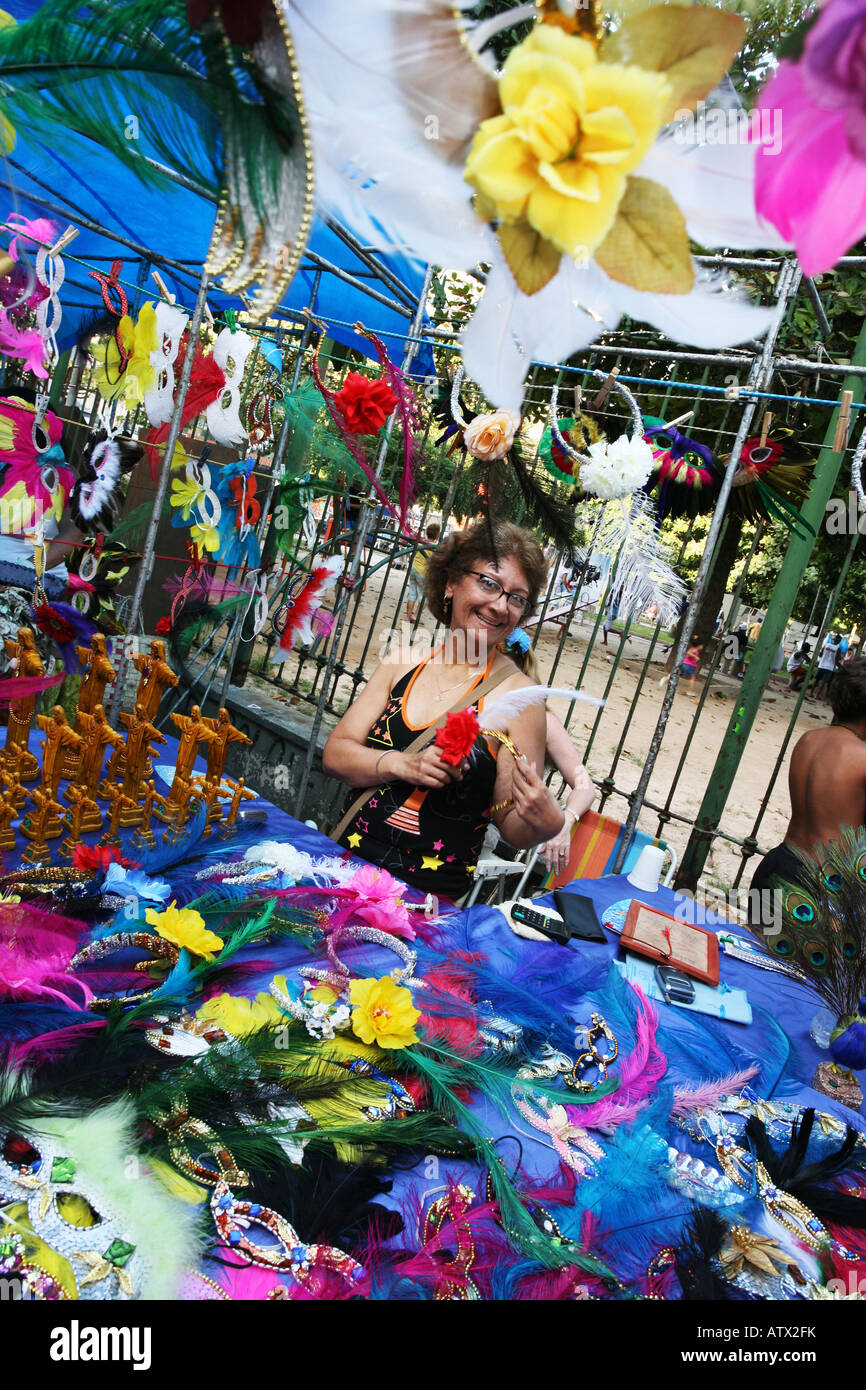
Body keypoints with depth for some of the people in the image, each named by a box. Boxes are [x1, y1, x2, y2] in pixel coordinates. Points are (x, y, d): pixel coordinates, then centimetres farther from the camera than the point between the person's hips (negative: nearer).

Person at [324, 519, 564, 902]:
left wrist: (545, 823, -24)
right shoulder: (404, 664, 6)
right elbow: (335, 754, 2)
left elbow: (512, 828, -2)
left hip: (429, 897, -2)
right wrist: (402, 765, -15)